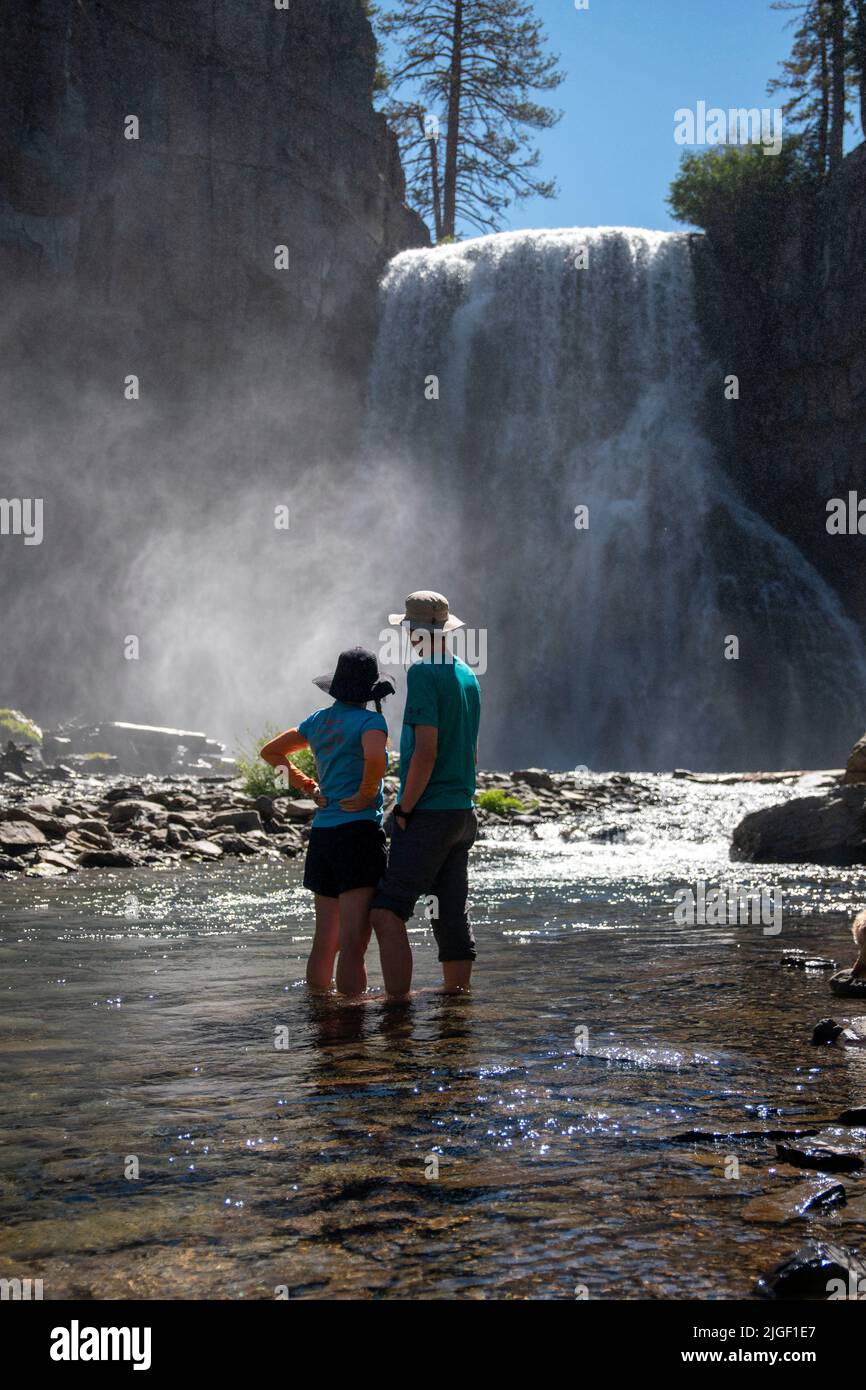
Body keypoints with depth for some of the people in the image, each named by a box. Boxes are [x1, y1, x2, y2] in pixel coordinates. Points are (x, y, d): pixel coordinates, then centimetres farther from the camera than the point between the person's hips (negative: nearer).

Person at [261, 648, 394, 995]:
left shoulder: (319, 720, 13)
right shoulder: (369, 720, -7)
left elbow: (271, 752, 24)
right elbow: (375, 758, -29)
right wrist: (367, 794, -12)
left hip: (321, 834, 7)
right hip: (358, 830, -7)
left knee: (324, 941, 15)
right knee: (353, 941, -8)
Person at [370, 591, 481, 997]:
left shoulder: (423, 674, -11)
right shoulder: (468, 676, 15)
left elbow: (425, 752, -18)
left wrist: (404, 810, -12)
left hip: (428, 813, -9)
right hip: (463, 811, 9)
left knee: (386, 913, -11)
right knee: (452, 917, 12)